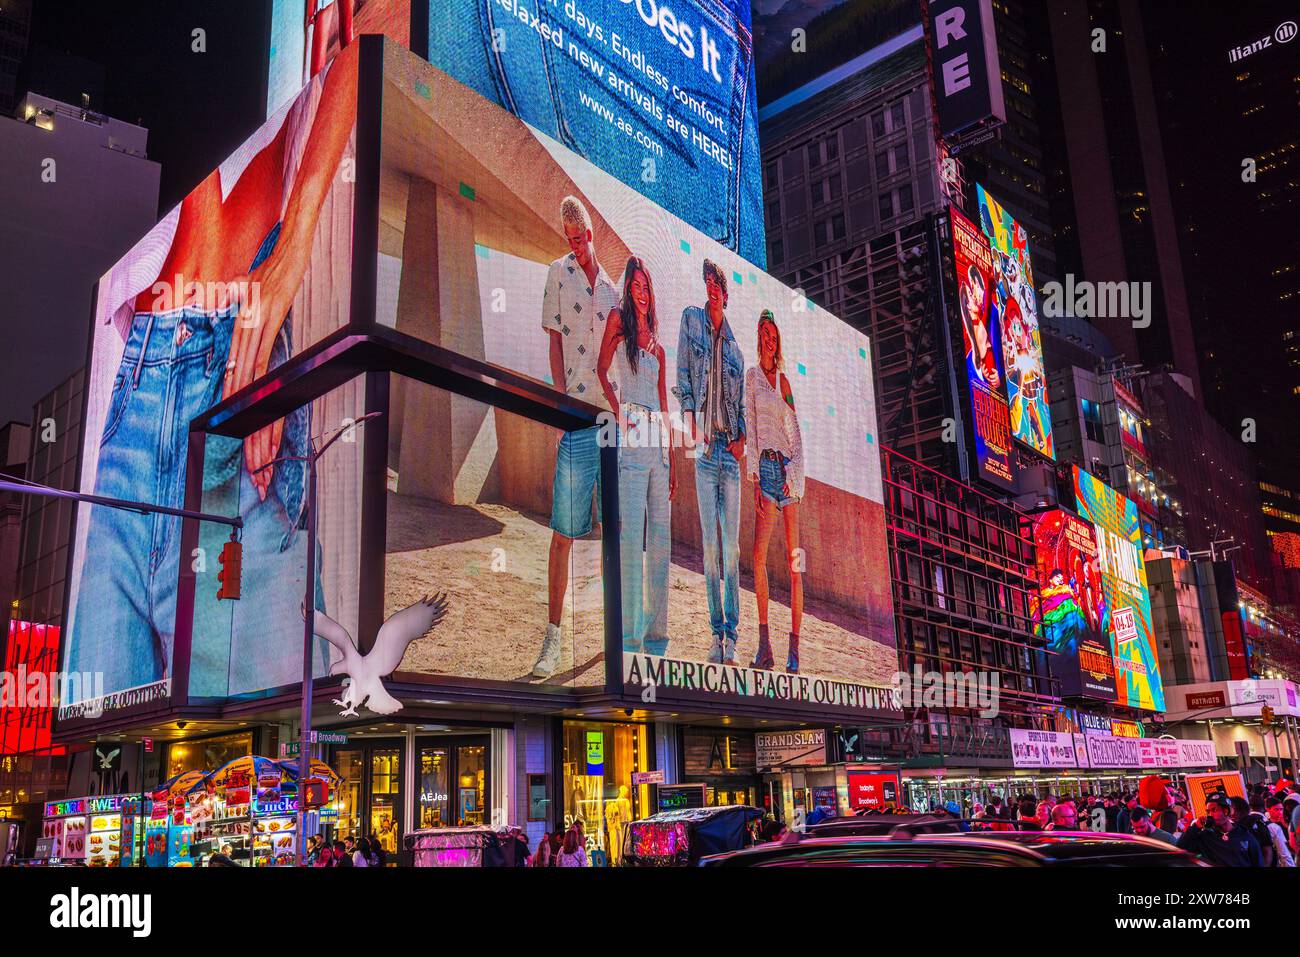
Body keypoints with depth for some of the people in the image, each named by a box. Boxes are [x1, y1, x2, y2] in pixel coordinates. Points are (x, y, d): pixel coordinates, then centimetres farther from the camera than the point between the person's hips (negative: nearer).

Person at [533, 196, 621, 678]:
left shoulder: (611, 287, 15)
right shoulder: (559, 273, 4)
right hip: (577, 421, -4)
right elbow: (555, 343, 1)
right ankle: (552, 637, 2)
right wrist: (563, 401, -8)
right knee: (562, 534, -4)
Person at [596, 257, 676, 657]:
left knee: (661, 536, 3)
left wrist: (672, 460, 16)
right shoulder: (618, 320, 8)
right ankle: (629, 634, -10)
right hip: (631, 439, -6)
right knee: (631, 532, -12)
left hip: (658, 443, 6)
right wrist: (618, 412, -18)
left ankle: (656, 632, 8)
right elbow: (600, 370, -5)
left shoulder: (658, 346, 22)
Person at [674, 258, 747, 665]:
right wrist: (689, 418, -11)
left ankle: (731, 634, 3)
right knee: (709, 544, -2)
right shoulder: (691, 319, 9)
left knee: (732, 545, -1)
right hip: (703, 448, -2)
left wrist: (742, 437, 1)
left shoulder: (735, 348, 18)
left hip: (729, 451, 2)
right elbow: (683, 375, 2)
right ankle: (716, 633, 5)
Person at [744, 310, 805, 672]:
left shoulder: (783, 379, 16)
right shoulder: (752, 375, 11)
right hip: (765, 467, -2)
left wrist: (794, 475, -4)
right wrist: (753, 474, -8)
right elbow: (750, 426, 2)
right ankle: (764, 644, -10)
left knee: (794, 558, -2)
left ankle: (794, 648, -1)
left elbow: (796, 435, 11)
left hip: (789, 468, 2)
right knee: (759, 551, -15)